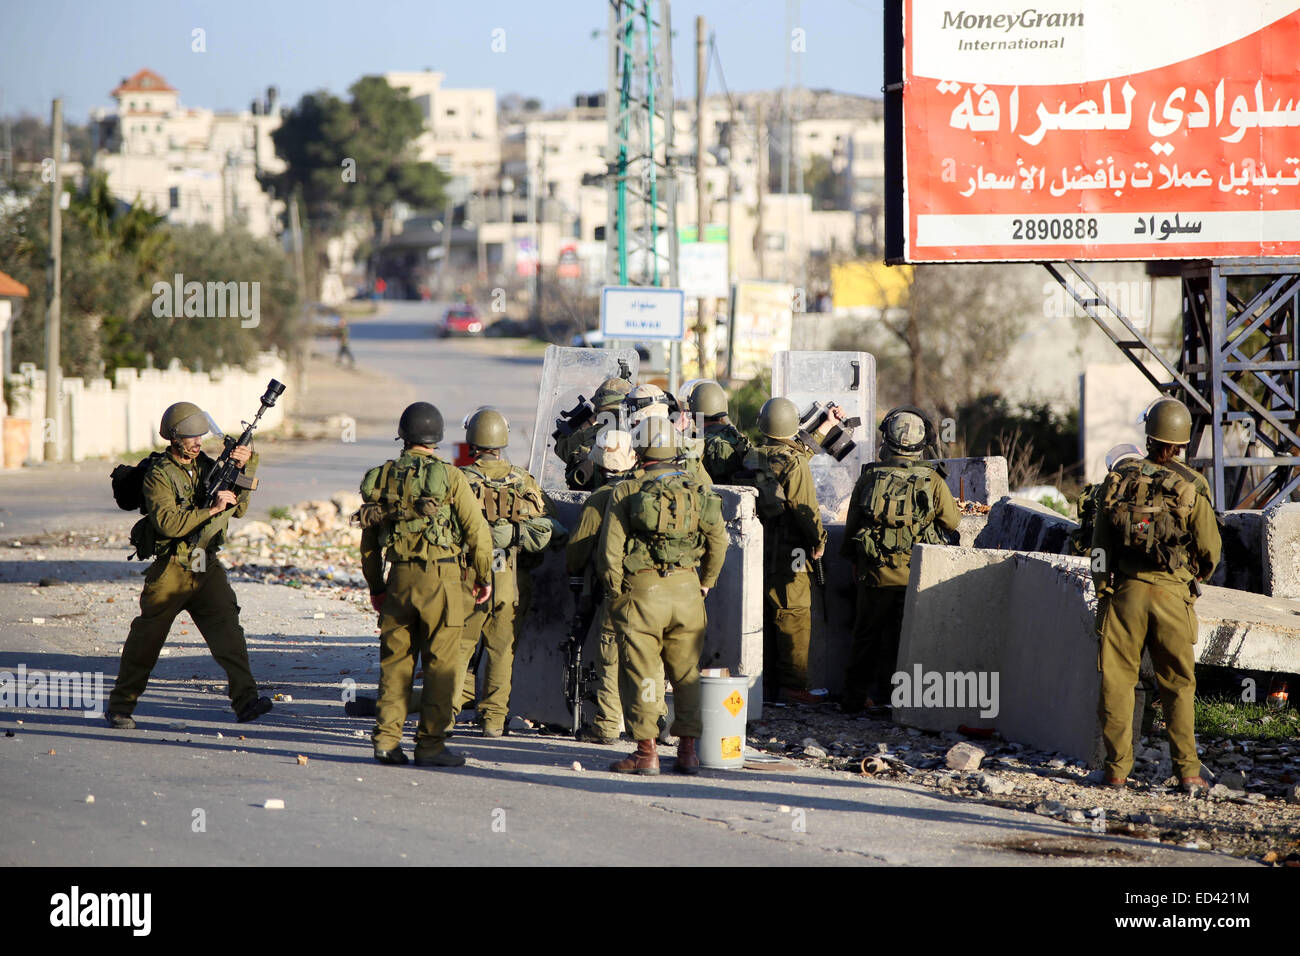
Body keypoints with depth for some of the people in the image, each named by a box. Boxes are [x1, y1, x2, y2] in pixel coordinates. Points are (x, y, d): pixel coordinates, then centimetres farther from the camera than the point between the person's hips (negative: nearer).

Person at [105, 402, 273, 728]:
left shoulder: (206, 466, 10)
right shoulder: (158, 475, -10)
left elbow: (237, 508, 10)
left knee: (226, 625, -11)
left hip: (206, 567, 5)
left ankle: (245, 700, -17)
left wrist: (244, 468, -3)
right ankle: (119, 707, 14)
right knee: (147, 639, 2)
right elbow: (168, 523, -23)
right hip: (171, 569, -5)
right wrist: (211, 509, -24)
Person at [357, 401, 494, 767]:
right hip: (441, 577, -4)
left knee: (394, 660, 12)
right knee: (441, 664, 2)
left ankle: (386, 740, 9)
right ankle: (430, 744, 1)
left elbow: (369, 541, 12)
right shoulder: (450, 477, -6)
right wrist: (484, 577, 8)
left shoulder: (382, 477, 6)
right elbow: (478, 532, -5)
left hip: (399, 577, 4)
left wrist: (375, 586, 22)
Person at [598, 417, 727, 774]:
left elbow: (610, 548, -7)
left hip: (641, 591, -3)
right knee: (686, 674, 11)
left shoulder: (626, 492, -3)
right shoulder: (697, 490, 7)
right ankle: (688, 749, 12)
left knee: (640, 674, 2)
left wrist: (615, 593, 2)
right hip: (687, 589, 3)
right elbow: (719, 541, 8)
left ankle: (646, 751, 0)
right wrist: (705, 582, 19)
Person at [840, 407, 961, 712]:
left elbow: (852, 524, 7)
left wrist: (853, 558, 21)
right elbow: (952, 521, 6)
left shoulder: (868, 477, -3)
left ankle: (854, 696, 17)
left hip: (875, 572, 1)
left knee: (866, 634, 13)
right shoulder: (932, 481, -5)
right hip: (917, 574, -1)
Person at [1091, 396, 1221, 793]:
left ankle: (1117, 769, 6)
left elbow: (1100, 545, 2)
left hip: (1125, 590, 1)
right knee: (1178, 686, 8)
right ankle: (1187, 771, 5)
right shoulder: (1191, 488, -5)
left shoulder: (1119, 479, 0)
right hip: (1172, 594, -1)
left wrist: (1103, 593, 10)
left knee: (1117, 681, 6)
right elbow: (1210, 551, -1)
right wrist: (1196, 578, 21)